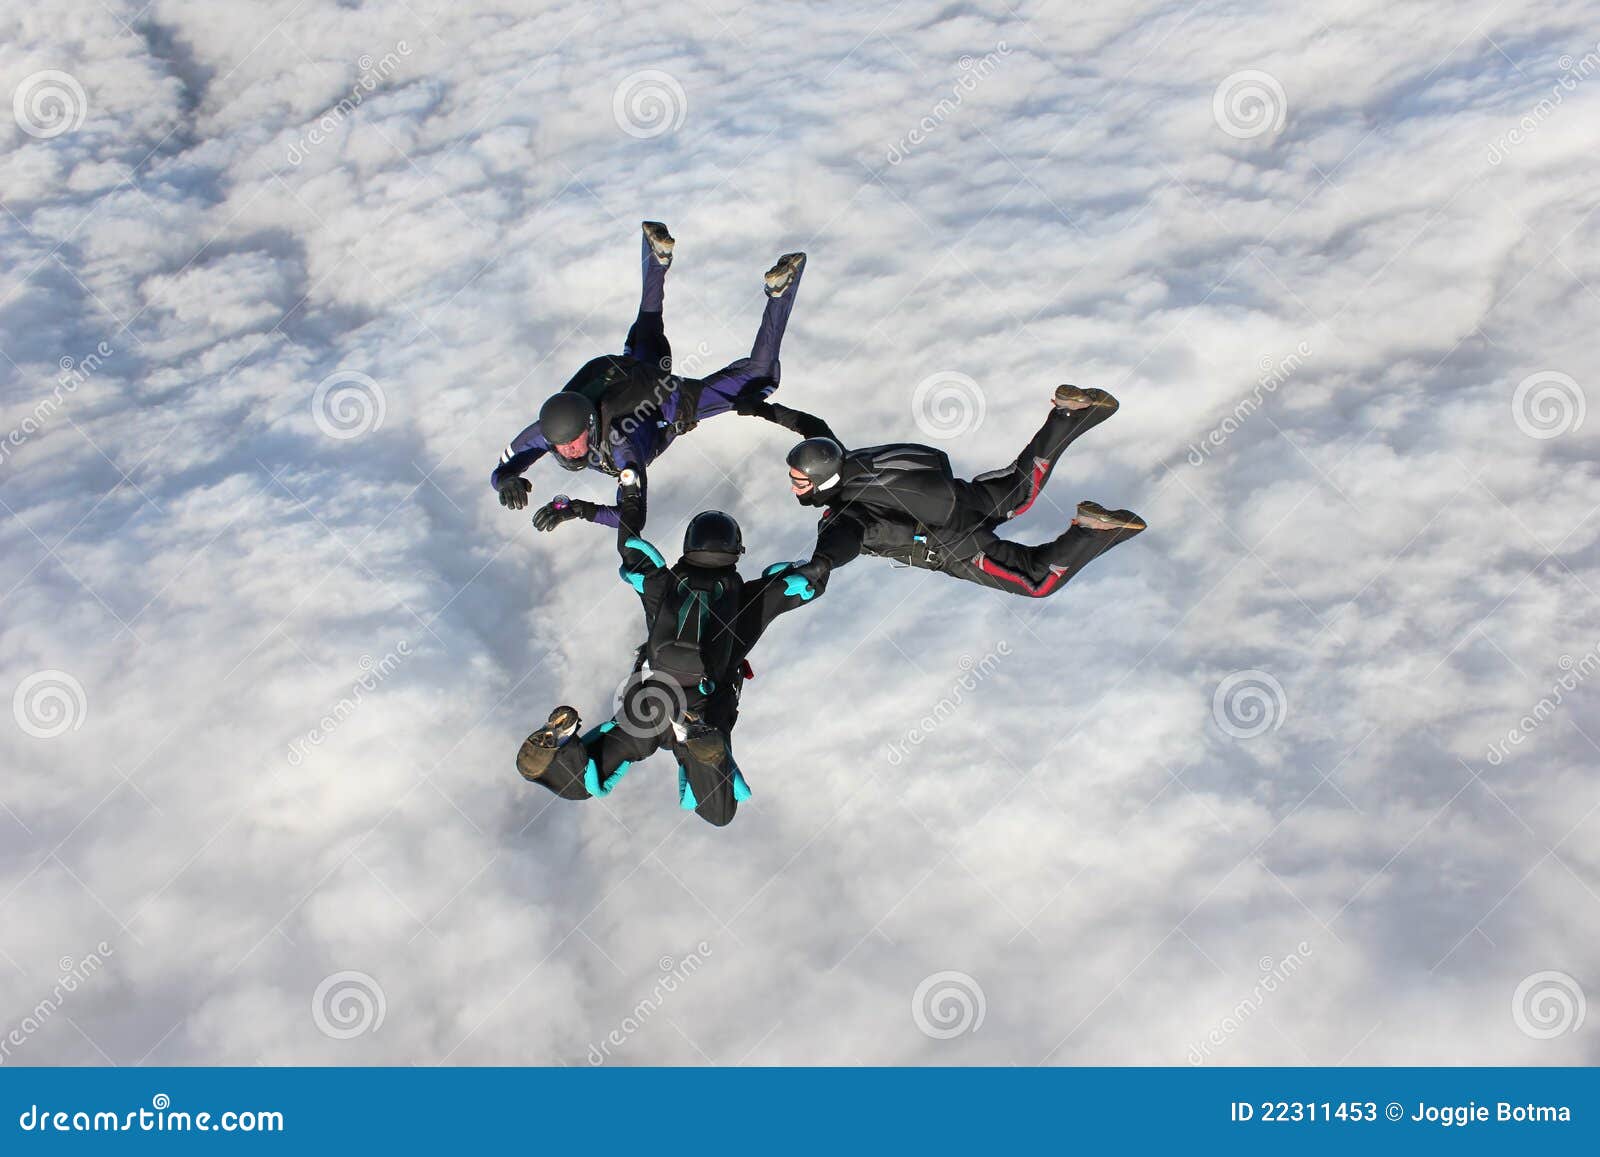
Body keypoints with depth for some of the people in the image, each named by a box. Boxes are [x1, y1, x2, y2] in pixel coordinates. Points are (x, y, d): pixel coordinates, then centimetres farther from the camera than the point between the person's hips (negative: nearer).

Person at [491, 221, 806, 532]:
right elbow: (500, 472, -24)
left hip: (672, 400, -5)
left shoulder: (619, 445, -47)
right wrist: (506, 482, -49)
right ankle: (658, 259, 45)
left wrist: (580, 509, -60)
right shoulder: (542, 433, -33)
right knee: (645, 337, 37)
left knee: (758, 380, 7)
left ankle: (780, 291, 14)